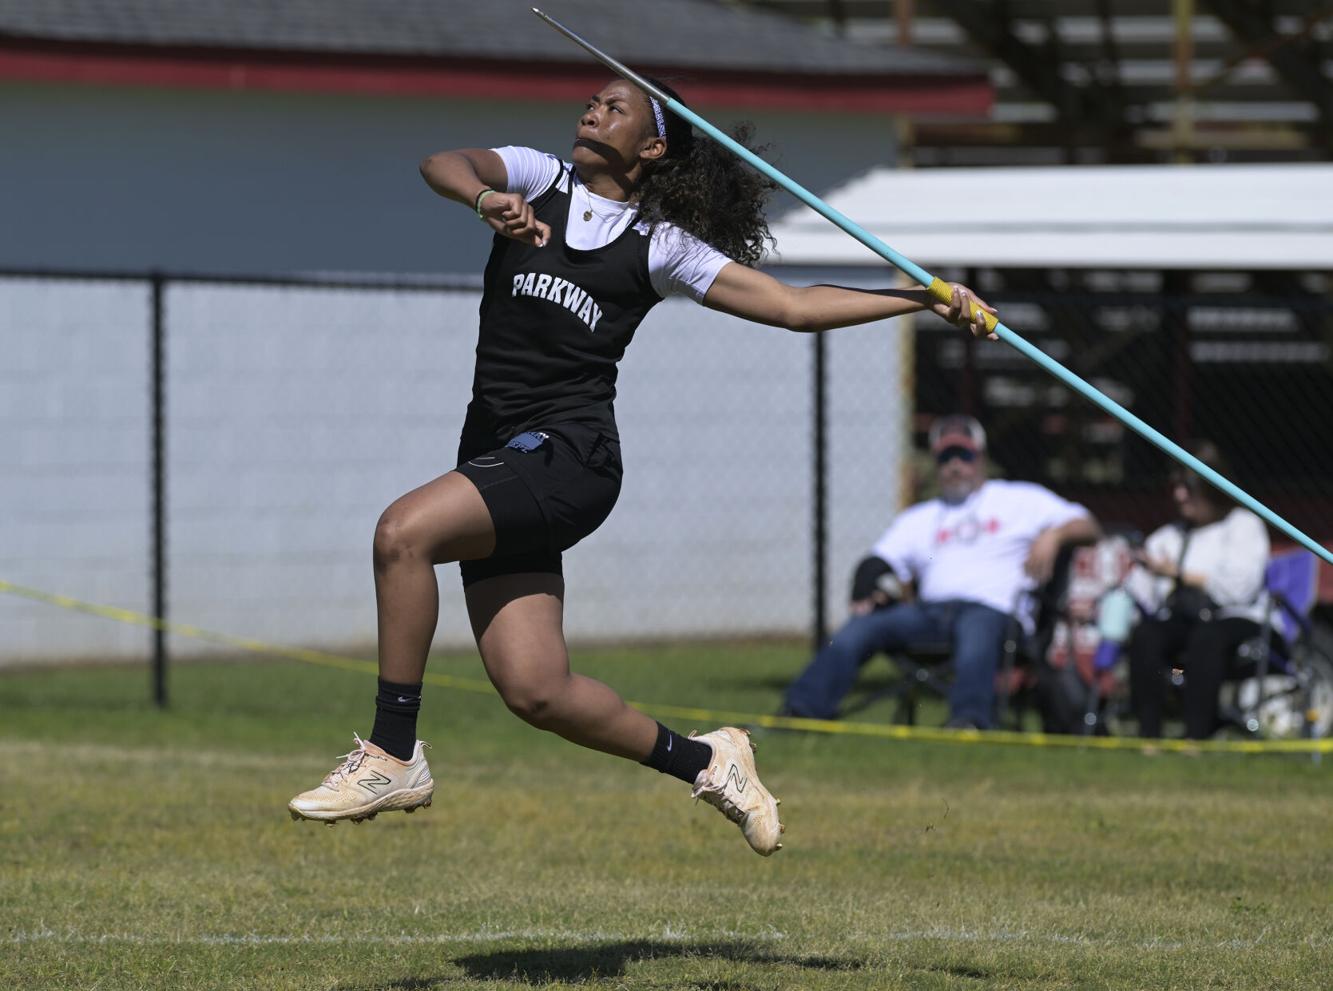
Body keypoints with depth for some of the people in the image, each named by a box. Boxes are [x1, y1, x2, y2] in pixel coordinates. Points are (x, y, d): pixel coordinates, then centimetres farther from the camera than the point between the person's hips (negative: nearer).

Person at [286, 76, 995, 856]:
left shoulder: (660, 245, 6)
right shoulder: (541, 179, 13)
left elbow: (795, 306, 9)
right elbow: (444, 163, -5)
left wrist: (925, 299, 1)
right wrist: (485, 198, -29)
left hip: (569, 453, -4)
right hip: (493, 449, 4)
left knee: (404, 531, -28)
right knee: (535, 692, -2)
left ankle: (394, 756, -19)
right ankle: (704, 761, 20)